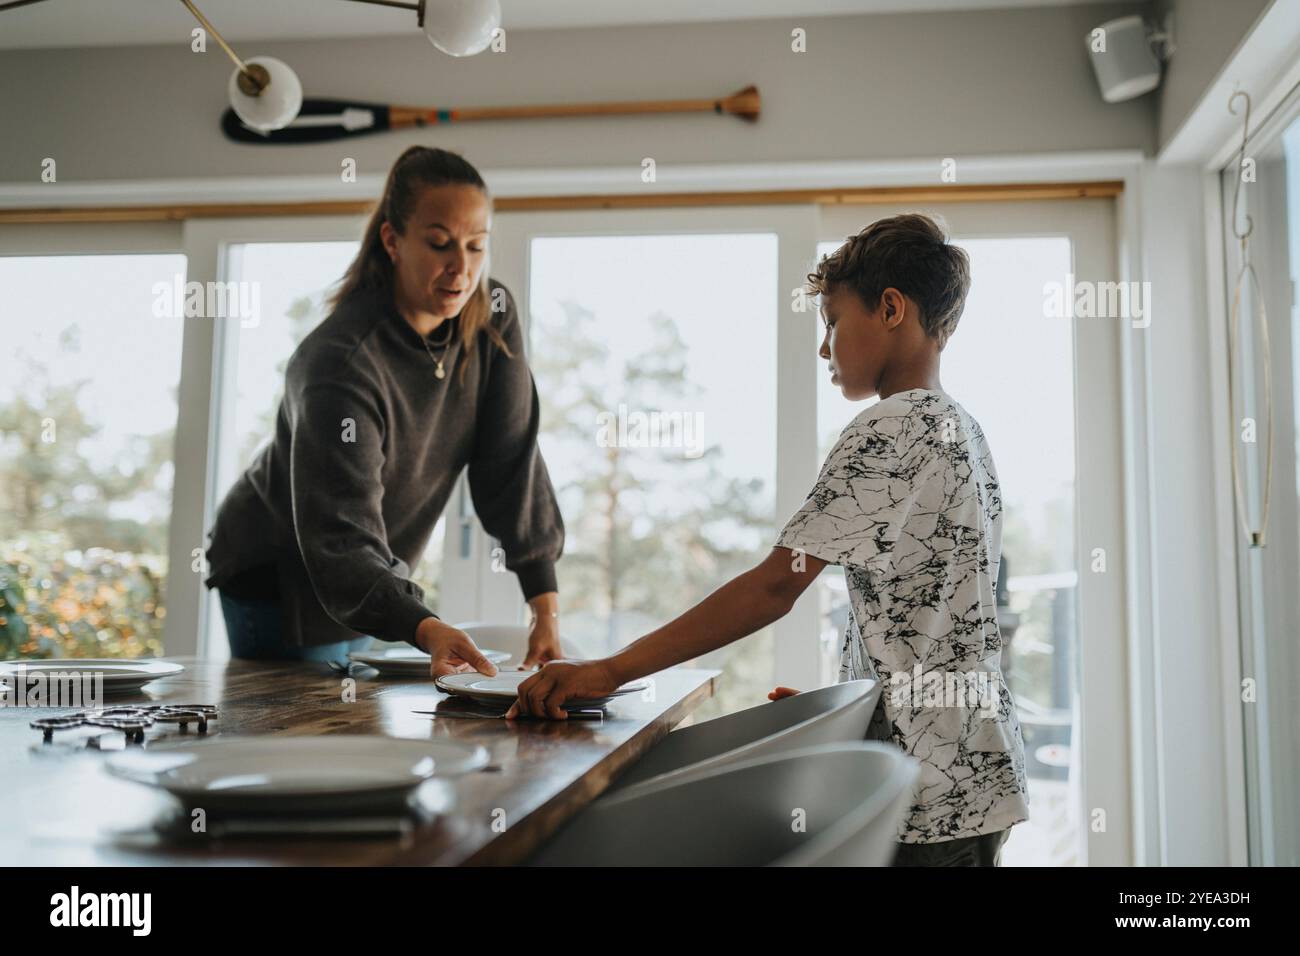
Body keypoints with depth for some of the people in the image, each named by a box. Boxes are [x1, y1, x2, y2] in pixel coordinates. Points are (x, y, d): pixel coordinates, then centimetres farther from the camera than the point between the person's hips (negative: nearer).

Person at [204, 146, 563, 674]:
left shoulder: (493, 316, -12)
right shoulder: (341, 363, -31)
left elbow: (514, 464, -13)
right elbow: (342, 542, -36)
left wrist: (546, 606, -20)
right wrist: (426, 630, -52)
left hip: (378, 573, 6)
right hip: (277, 579, -6)